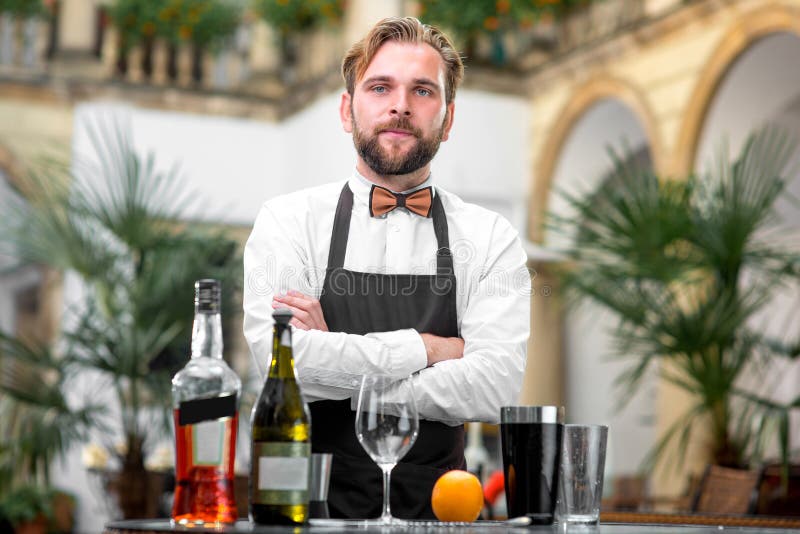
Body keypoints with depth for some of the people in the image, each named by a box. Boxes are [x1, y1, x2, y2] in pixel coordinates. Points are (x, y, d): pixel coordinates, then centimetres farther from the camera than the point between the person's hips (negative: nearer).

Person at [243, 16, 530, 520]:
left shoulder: (489, 238, 4)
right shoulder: (287, 221, 2)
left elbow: (497, 386, -9)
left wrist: (340, 372, -11)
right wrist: (426, 347, -8)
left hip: (434, 505, 2)